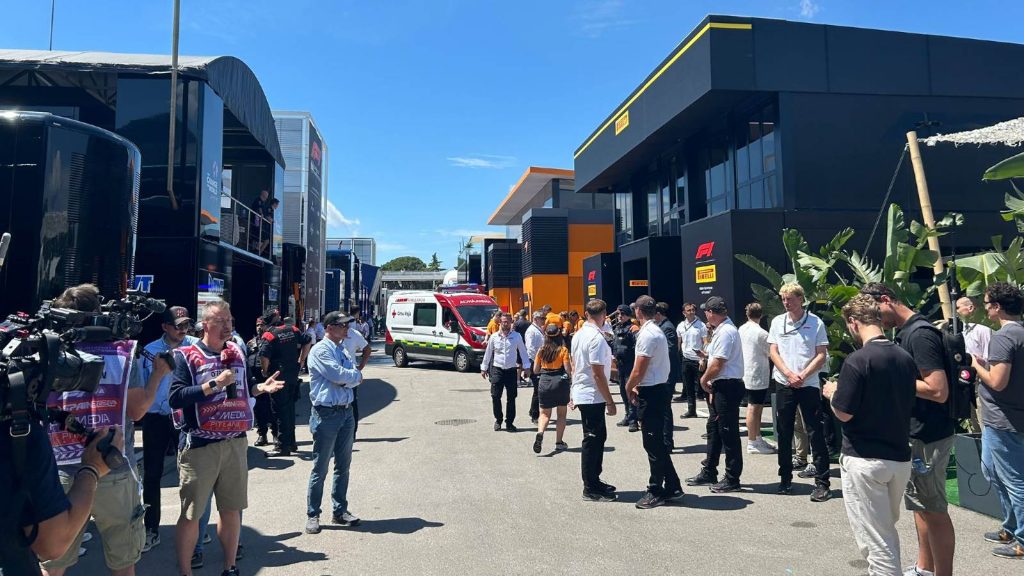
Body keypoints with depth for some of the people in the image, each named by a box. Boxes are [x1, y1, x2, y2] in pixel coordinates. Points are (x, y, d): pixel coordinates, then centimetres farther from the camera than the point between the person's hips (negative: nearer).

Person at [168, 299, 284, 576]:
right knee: (191, 514, 5)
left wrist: (261, 388, 3)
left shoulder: (236, 352, 11)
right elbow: (175, 398, -18)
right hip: (199, 445, -5)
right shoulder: (186, 356, -7)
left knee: (232, 509, 13)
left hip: (235, 442, 5)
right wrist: (214, 384, -21)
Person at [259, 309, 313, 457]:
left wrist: (266, 371, -8)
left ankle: (283, 446, 1)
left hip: (278, 375, -6)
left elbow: (264, 356, -23)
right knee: (290, 408, 16)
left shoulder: (269, 335, -12)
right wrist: (301, 360, 14)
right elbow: (307, 341, 12)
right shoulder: (292, 329, 5)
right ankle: (291, 442, 25)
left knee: (281, 411, -1)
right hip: (293, 375, 6)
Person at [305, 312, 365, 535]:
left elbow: (356, 378, 7)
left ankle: (340, 510, 25)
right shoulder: (320, 350, -11)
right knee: (320, 468, 1)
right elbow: (340, 376, -21)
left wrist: (347, 377, -12)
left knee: (343, 466, 14)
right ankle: (312, 515, 13)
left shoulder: (345, 351, 14)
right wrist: (355, 375, -4)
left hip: (346, 412, 7)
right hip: (326, 414, -7)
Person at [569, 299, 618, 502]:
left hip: (581, 394, 9)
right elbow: (598, 373, -21)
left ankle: (594, 481, 28)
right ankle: (591, 489, 8)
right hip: (593, 396, -9)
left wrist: (572, 394, 23)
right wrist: (610, 401, -15)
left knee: (598, 436, 18)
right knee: (592, 440, -1)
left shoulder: (578, 335, 8)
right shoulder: (597, 338, -19)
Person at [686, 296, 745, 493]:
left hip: (727, 387, -11)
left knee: (728, 433, -2)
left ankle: (732, 479, 8)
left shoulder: (725, 332, -19)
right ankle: (709, 473, 28)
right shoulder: (723, 329, 13)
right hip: (721, 387, 11)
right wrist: (707, 355, 12)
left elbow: (717, 365, -21)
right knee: (713, 429, 17)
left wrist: (704, 379, -6)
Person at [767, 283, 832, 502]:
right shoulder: (777, 322, 5)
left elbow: (821, 355, -4)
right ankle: (785, 479, 20)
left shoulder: (816, 323, -2)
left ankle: (822, 483, 5)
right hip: (784, 384, 3)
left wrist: (802, 375, -13)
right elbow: (773, 352, 3)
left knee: (815, 433, -1)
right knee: (784, 433, 8)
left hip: (809, 384, -3)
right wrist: (789, 374, -10)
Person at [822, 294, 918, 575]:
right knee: (887, 530, 24)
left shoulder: (857, 360, -18)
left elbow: (844, 413, -17)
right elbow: (907, 404, 16)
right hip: (900, 458, 7)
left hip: (865, 459, -7)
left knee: (875, 539, 3)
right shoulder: (906, 358, 4)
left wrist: (832, 392, 3)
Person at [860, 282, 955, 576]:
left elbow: (938, 391, -26)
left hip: (928, 435, -10)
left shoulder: (919, 334, -21)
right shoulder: (906, 332, 9)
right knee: (920, 505, 19)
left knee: (934, 509, 2)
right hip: (915, 432, 10)